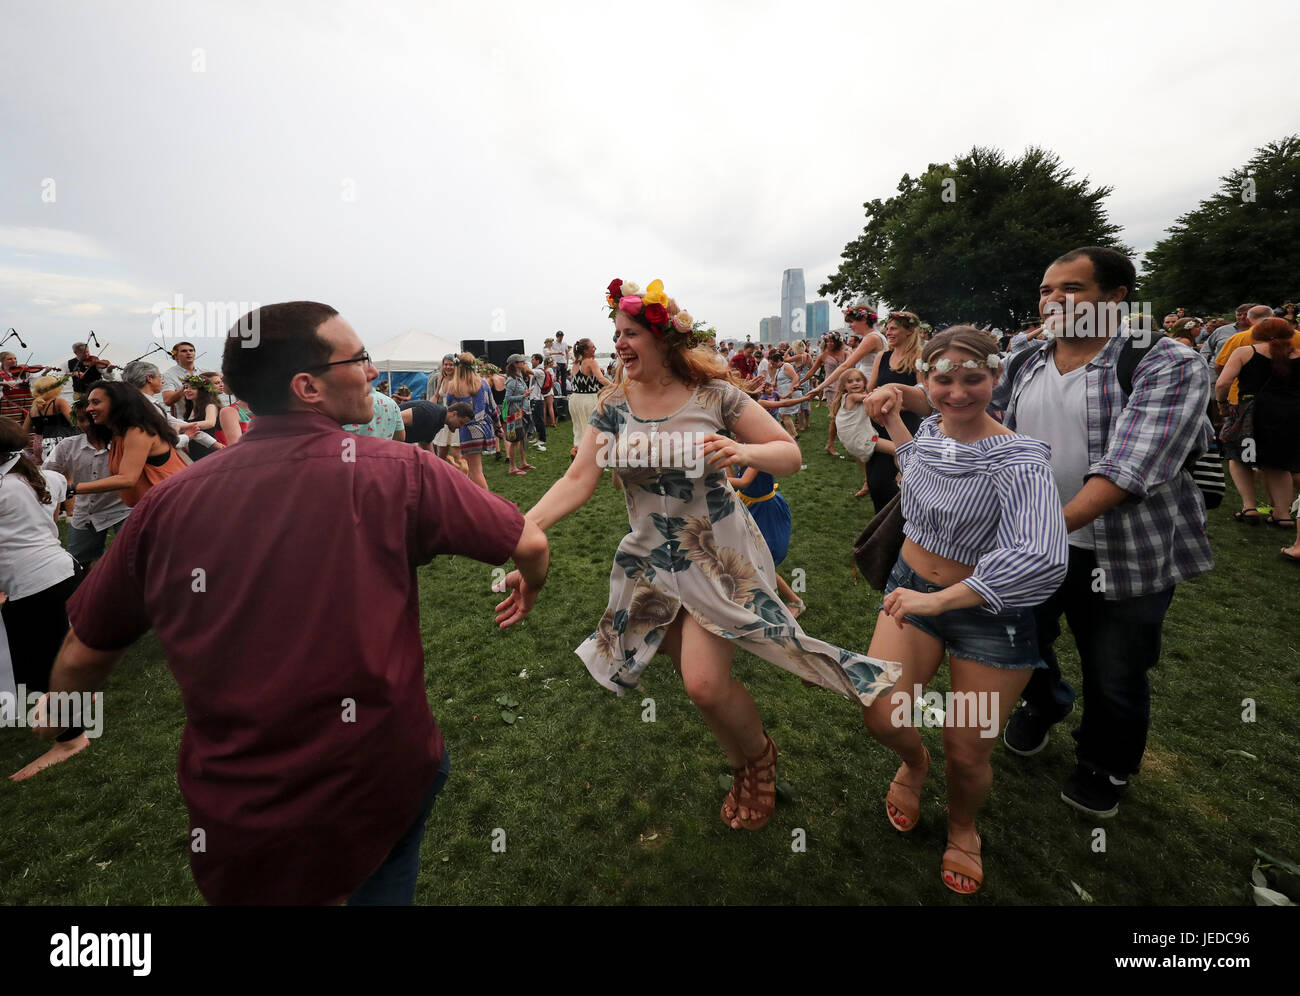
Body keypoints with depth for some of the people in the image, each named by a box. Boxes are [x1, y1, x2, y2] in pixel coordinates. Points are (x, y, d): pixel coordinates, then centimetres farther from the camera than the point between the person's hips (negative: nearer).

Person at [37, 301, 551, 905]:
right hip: (384, 783, -2)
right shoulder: (397, 472, -15)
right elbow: (530, 544, -8)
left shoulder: (170, 502, -6)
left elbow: (83, 655, 6)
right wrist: (530, 585, 15)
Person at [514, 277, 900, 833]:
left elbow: (791, 455, -7)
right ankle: (744, 766, 43)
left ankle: (759, 755, 25)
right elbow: (578, 480, -9)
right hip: (651, 560, 4)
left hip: (716, 557, -4)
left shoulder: (713, 395, -10)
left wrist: (743, 451, -29)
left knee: (704, 683, -11)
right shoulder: (614, 404, -3)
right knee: (700, 680, 12)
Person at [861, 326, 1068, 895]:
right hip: (911, 590, 4)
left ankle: (962, 826, 43)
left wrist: (938, 599, -36)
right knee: (881, 718, -6)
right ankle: (914, 762, 33)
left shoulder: (1017, 459, -23)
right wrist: (892, 420, 17)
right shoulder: (931, 428, -3)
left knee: (966, 754, 6)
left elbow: (1042, 561, -37)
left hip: (987, 613, -4)